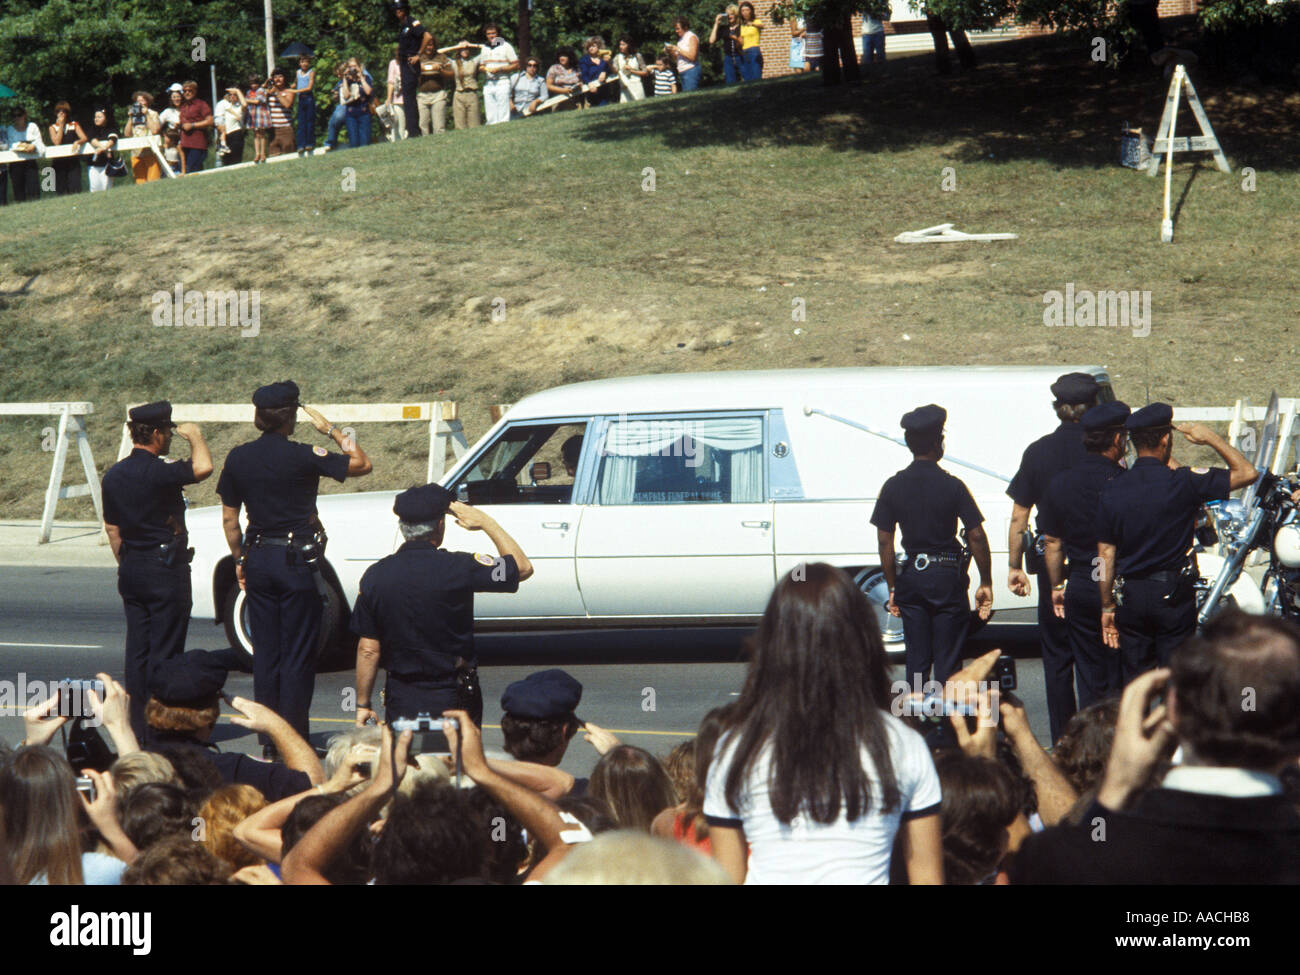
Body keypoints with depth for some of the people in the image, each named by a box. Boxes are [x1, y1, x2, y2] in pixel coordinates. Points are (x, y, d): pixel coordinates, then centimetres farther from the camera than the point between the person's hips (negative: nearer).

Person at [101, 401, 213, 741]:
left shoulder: (114, 475, 8)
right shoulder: (158, 472, -18)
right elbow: (202, 468, -32)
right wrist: (195, 435, -14)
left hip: (132, 569, 8)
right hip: (165, 569, -8)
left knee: (137, 649, 10)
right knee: (164, 650, -2)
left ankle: (137, 727, 12)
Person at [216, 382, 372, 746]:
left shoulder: (238, 458, 1)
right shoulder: (302, 457, -14)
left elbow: (229, 518, 7)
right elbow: (361, 464, -6)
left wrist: (240, 560, 18)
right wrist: (331, 430, 3)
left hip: (258, 560, 5)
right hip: (298, 560, -5)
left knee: (265, 651, 11)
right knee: (297, 653, 1)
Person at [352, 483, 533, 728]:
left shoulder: (375, 576, -4)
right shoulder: (457, 568, -14)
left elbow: (367, 650, 0)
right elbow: (523, 567, -1)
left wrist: (363, 705, 9)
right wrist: (485, 522, 6)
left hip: (400, 700, 2)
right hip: (451, 698, -2)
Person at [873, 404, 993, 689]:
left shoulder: (893, 487, -1)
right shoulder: (952, 486, -9)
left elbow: (884, 540, 0)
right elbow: (976, 536, -10)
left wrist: (892, 586, 8)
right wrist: (986, 583, -1)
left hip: (911, 577, 3)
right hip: (947, 578, -3)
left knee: (916, 659, 10)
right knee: (947, 660, 2)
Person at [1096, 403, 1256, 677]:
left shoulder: (1112, 491, -1)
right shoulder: (1183, 483, -12)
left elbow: (1105, 556, 3)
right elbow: (1247, 472, -6)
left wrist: (1107, 607, 11)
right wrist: (1211, 438, 5)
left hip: (1130, 596, 3)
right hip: (1173, 593, -3)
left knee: (1134, 682, 10)